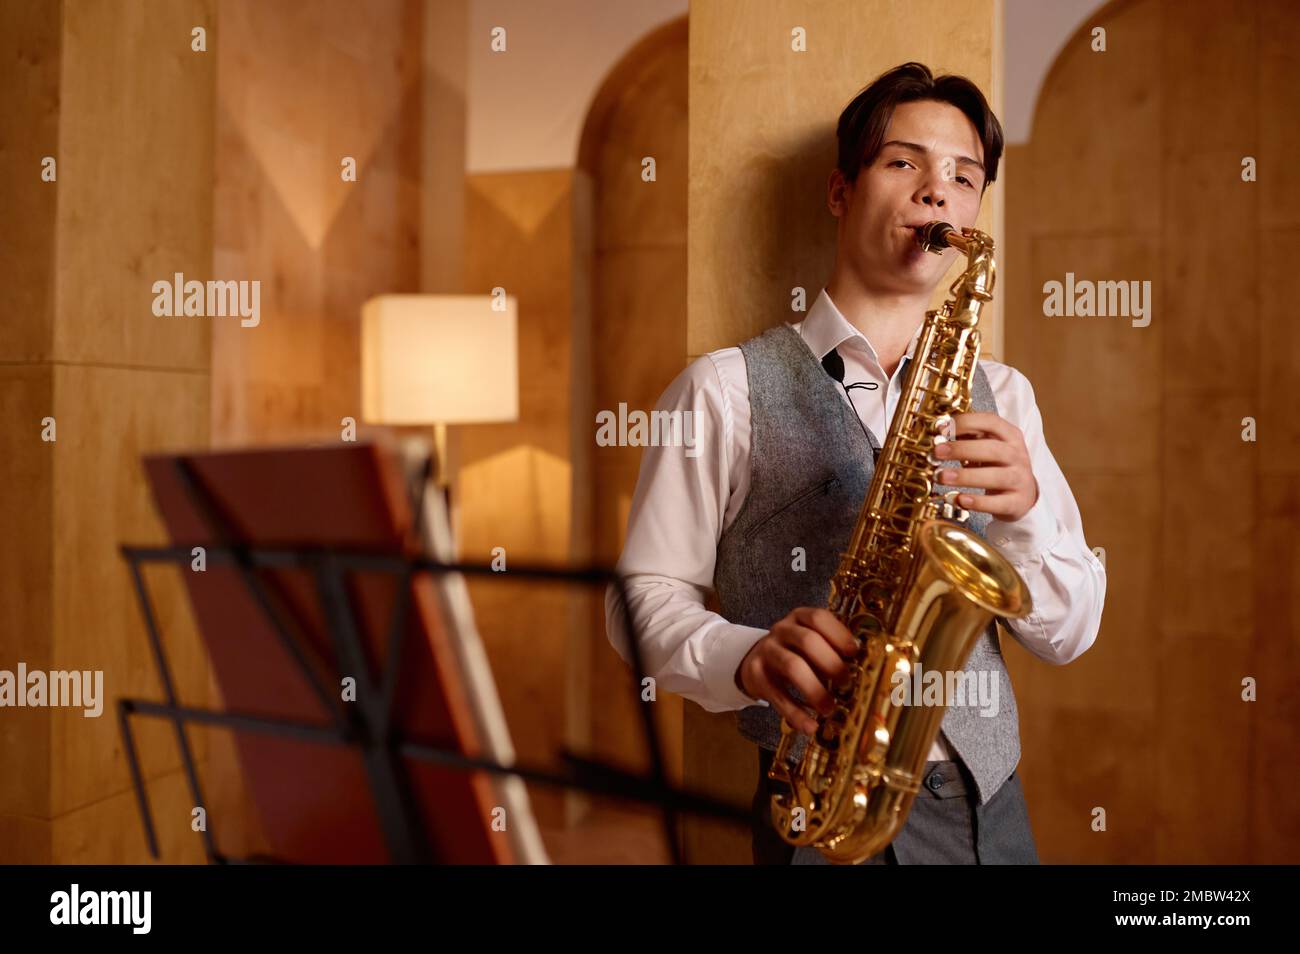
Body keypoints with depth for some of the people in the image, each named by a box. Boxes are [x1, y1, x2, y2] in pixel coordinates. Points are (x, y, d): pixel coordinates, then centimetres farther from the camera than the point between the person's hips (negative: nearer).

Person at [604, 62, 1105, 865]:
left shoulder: (1000, 394, 7)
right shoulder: (727, 388, -6)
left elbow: (1069, 634, 3)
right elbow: (644, 595, -4)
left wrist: (1024, 511, -15)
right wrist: (748, 659, -22)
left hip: (990, 801, 4)